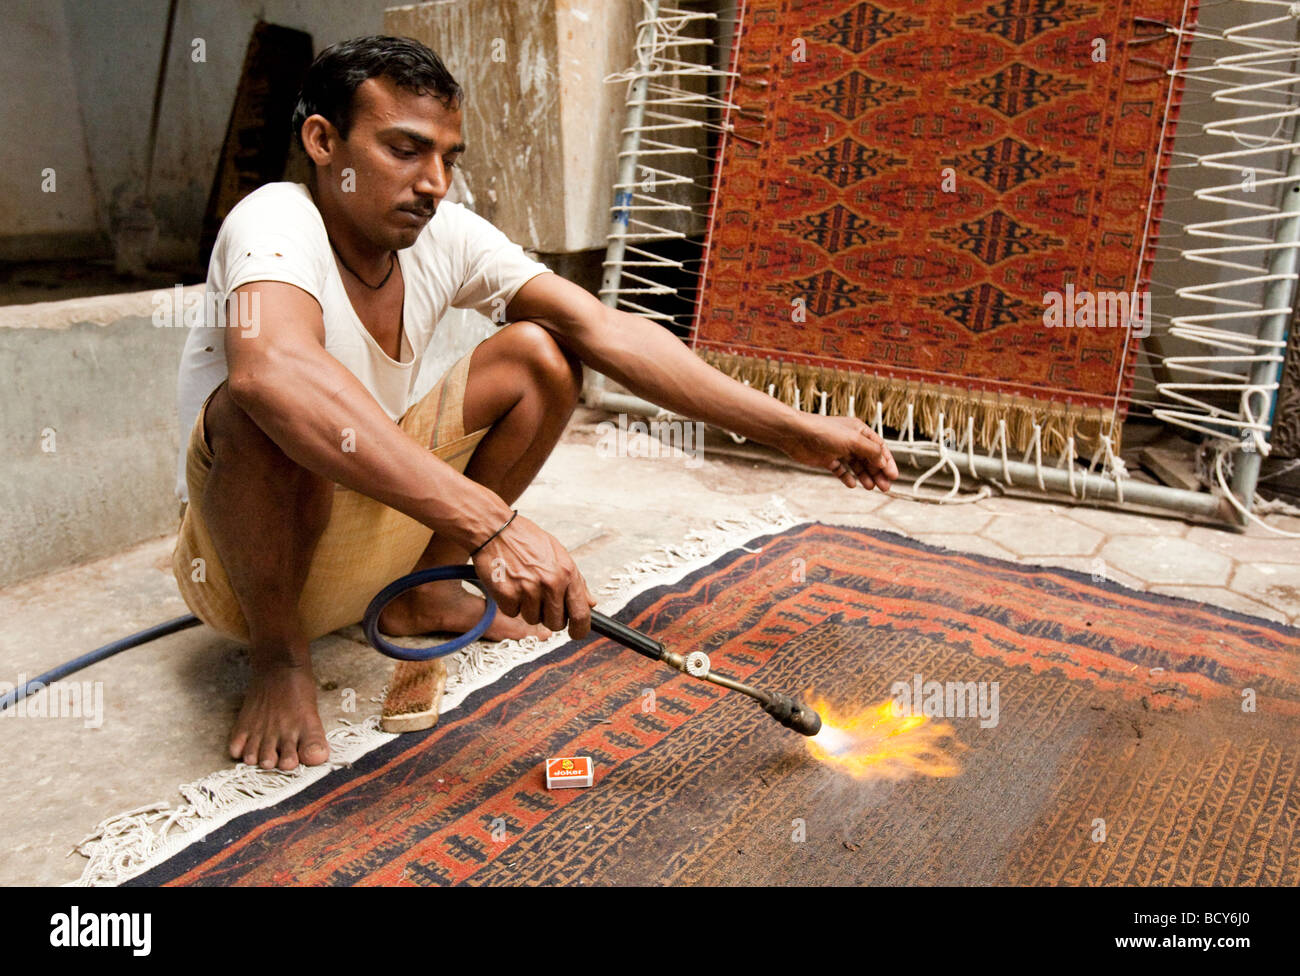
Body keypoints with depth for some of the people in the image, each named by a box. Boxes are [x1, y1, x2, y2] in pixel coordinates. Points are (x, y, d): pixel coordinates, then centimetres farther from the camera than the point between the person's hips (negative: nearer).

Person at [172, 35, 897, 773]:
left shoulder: (445, 236, -8)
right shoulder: (276, 222, -24)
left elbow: (607, 330, -16)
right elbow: (271, 368, -48)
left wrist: (795, 431, -22)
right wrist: (489, 524, -55)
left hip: (373, 536, 6)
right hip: (247, 561, -5)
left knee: (542, 354, -7)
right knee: (271, 411, -37)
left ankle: (424, 591, 6)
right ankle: (280, 654, -11)